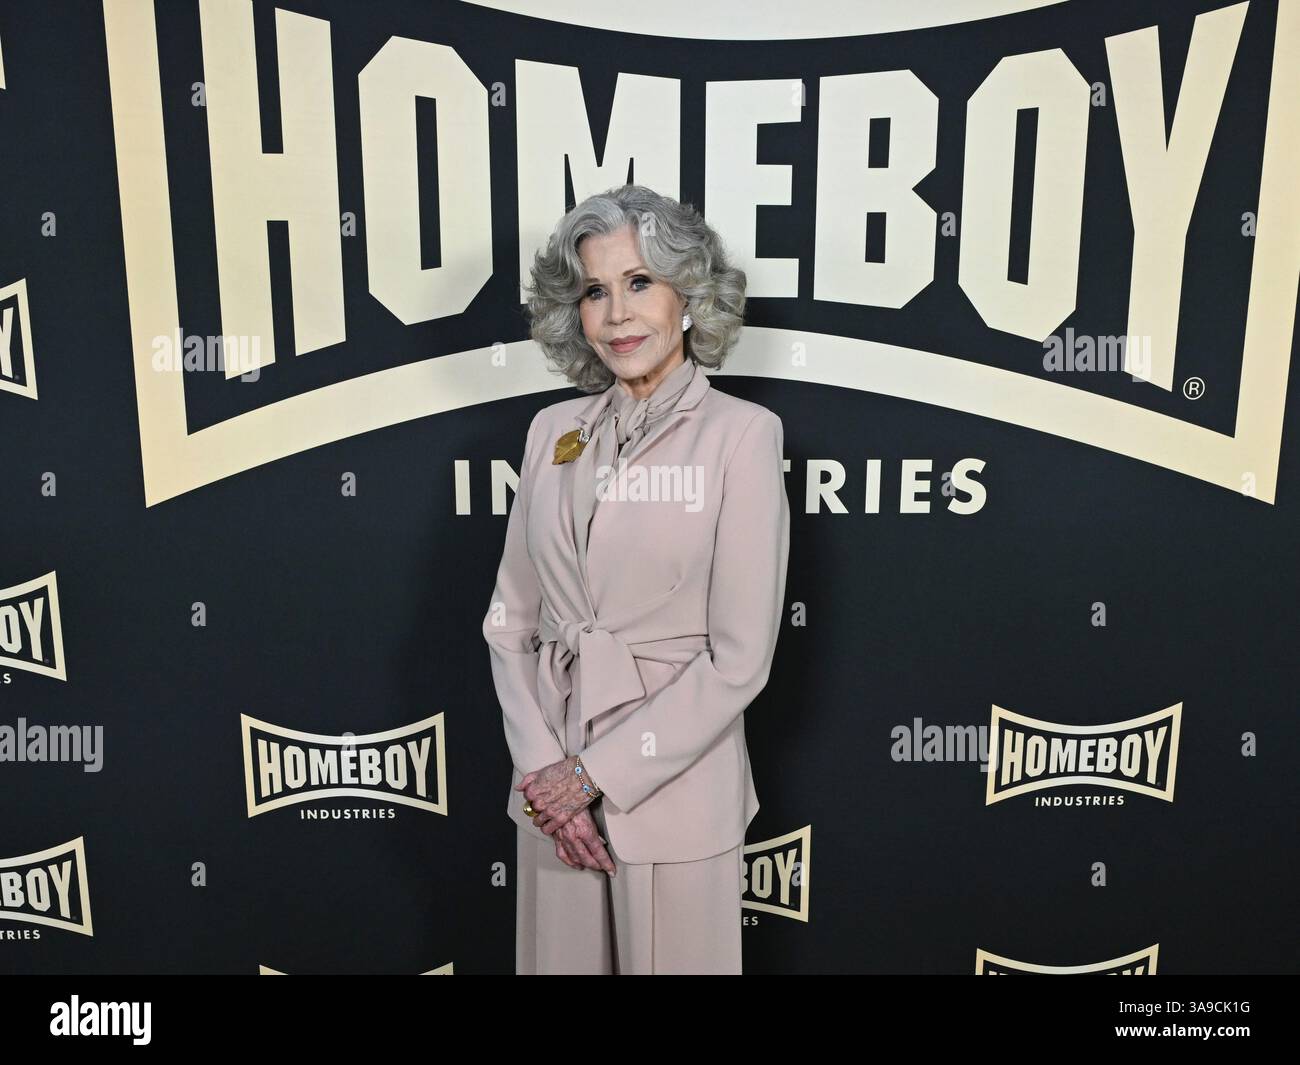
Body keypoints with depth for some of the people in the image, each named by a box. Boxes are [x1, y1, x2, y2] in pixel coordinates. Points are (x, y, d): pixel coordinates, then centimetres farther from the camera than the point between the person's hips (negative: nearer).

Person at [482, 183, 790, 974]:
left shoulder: (740, 433, -10)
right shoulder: (554, 431, 4)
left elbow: (739, 657, -13)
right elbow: (511, 618, 6)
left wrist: (597, 771, -12)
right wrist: (540, 765, -6)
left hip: (675, 778, -4)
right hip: (552, 785, 4)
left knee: (673, 957, 13)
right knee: (559, 957, 18)